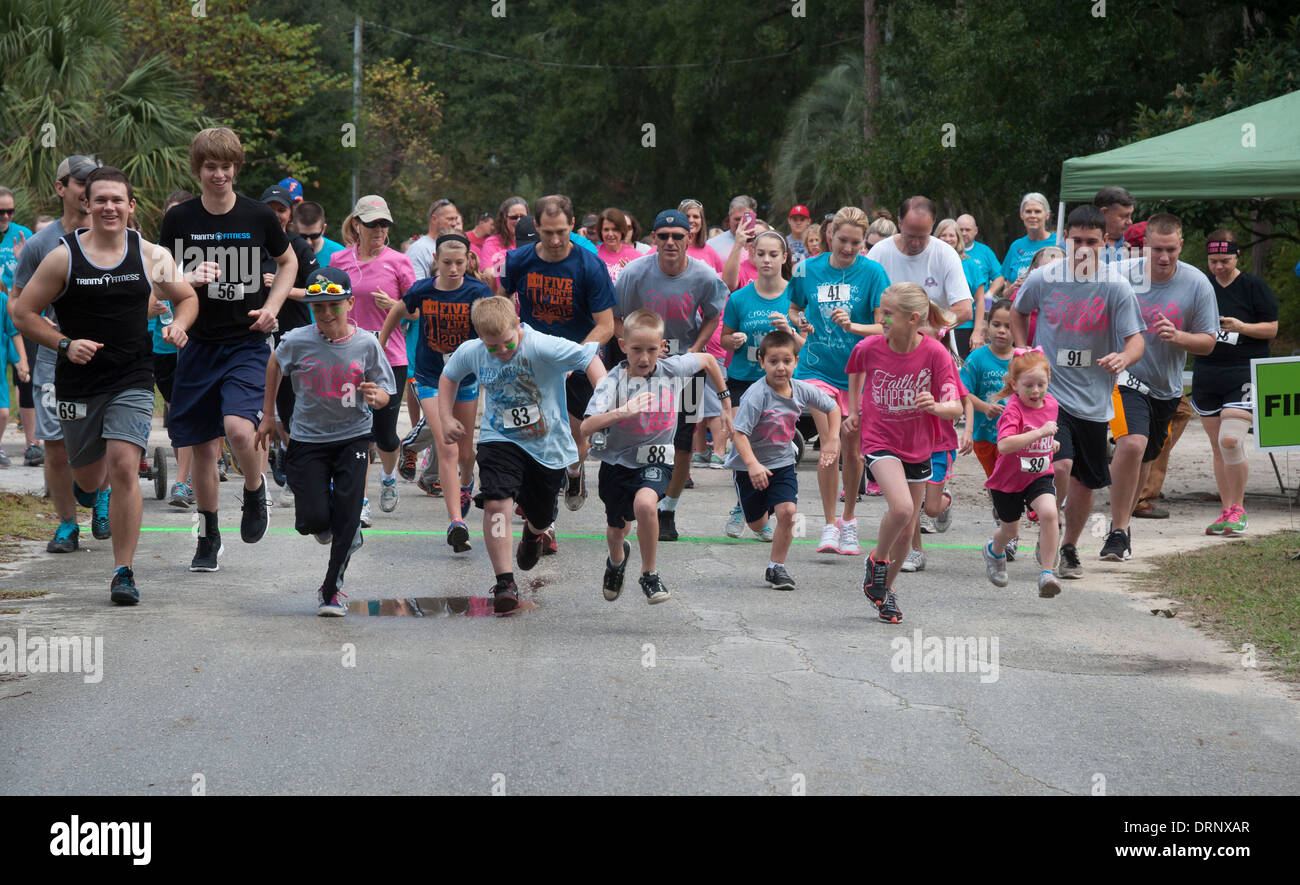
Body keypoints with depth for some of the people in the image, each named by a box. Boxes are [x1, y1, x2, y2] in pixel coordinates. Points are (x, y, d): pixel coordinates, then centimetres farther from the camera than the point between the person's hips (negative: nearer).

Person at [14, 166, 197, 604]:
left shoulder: (151, 256, 0)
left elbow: (186, 297, 16)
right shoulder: (63, 258, -6)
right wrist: (65, 344, -15)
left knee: (123, 469, -16)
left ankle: (123, 572, -8)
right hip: (78, 382, 0)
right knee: (89, 477, 11)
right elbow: (24, 313, -2)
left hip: (132, 379, 0)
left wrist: (178, 325, -6)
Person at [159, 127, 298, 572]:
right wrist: (189, 280, -16)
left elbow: (288, 262, 14)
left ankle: (255, 493, 7)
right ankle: (208, 538, 22)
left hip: (247, 343, -2)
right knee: (202, 446, 5)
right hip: (199, 344, 2)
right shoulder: (180, 219, -2)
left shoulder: (259, 216, -3)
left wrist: (272, 306, -1)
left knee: (238, 428, -24)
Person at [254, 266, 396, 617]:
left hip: (353, 437, 0)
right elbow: (275, 364, 11)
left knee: (346, 515, -5)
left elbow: (385, 393, -3)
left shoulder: (366, 344, -11)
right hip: (307, 439, 0)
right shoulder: (297, 341, -11)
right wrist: (268, 415, 14)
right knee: (314, 519, -8)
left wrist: (376, 396, -27)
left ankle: (332, 588, 12)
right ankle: (323, 524, 32)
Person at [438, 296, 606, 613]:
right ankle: (504, 582, -14)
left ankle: (532, 535, 58)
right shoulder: (470, 353, -10)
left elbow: (590, 359, -24)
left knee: (541, 516, 16)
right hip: (500, 440, 1)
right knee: (496, 503, -24)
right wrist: (446, 418, 3)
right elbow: (449, 376, 12)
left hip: (547, 444, -1)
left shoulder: (542, 347, -25)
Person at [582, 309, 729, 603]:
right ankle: (617, 557, 59)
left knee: (645, 503, -32)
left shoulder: (672, 369, -11)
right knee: (617, 528, 19)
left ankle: (649, 574, -11)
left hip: (656, 461, -1)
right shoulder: (613, 382, -19)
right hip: (618, 461, 1)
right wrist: (622, 412, -46)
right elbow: (585, 428, -31)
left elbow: (707, 360, 11)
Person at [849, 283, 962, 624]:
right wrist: (854, 410, 12)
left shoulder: (935, 353, -18)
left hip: (918, 445, 2)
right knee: (901, 508, -25)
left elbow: (955, 408, -21)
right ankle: (877, 559, 2)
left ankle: (887, 588, 32)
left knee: (906, 528, 10)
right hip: (879, 439, -2)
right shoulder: (869, 348, -13)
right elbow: (856, 370, 13)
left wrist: (935, 406, -42)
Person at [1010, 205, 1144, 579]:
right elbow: (1018, 312, 17)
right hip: (1049, 391, -2)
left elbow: (1136, 340, -8)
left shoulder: (1117, 287, -6)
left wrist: (1124, 357, -31)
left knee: (1086, 483, 10)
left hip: (1094, 399, 2)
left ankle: (1069, 548, 33)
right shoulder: (1043, 278, -3)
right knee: (1059, 465, -22)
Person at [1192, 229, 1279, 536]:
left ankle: (1239, 509, -5)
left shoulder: (1254, 286, -2)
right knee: (1217, 447, 6)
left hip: (1244, 374, -5)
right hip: (1206, 374, 5)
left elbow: (1272, 328, -2)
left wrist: (1241, 327, -17)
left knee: (1230, 440, -19)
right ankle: (1227, 512, 14)